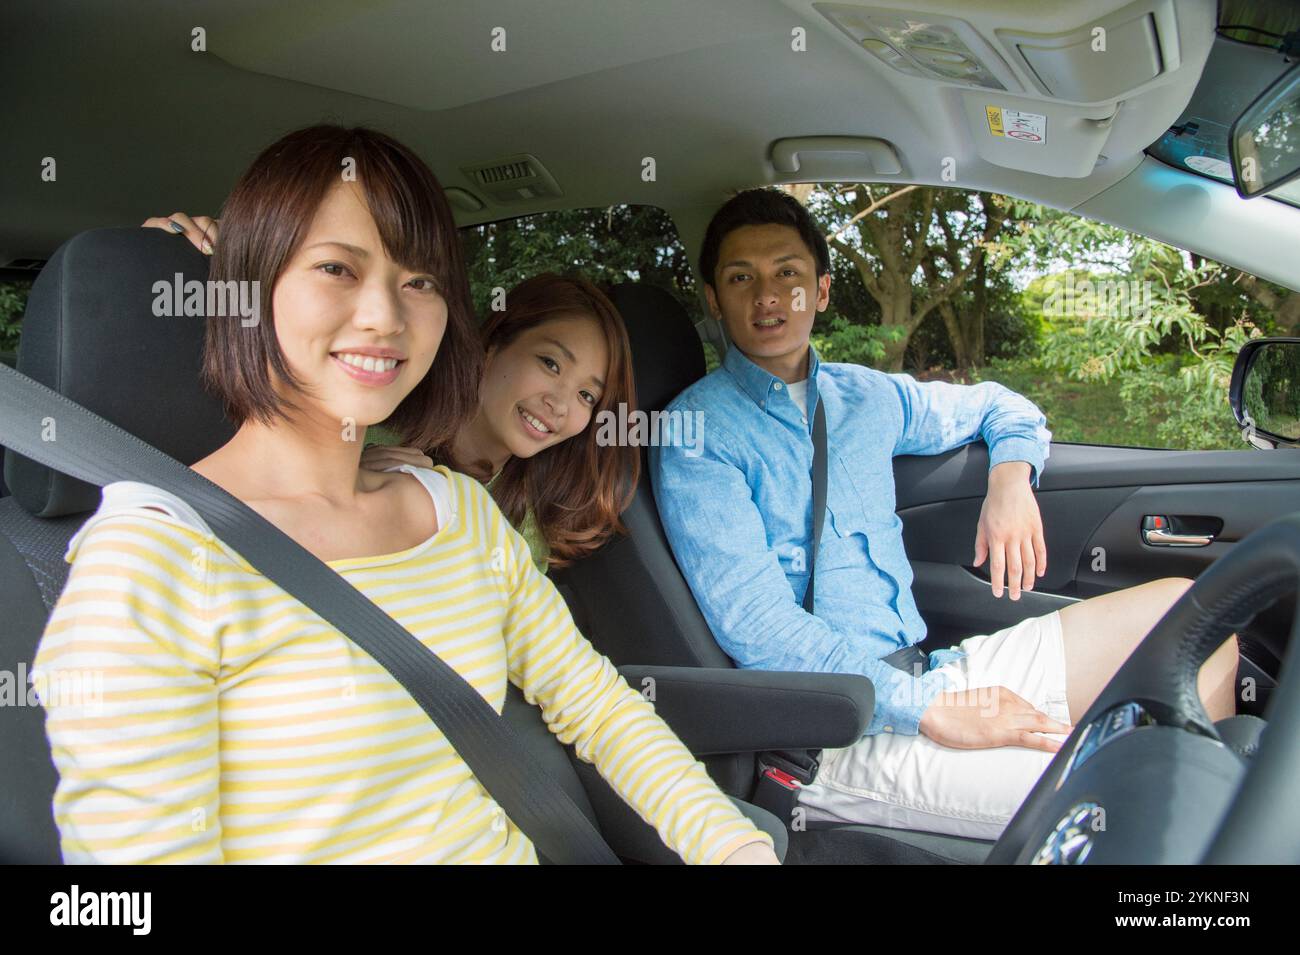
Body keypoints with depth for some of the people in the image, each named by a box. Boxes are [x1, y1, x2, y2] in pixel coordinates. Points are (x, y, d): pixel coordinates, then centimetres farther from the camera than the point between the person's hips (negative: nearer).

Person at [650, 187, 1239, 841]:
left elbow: (997, 406, 32)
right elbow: (751, 622, -17)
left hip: (924, 674, 7)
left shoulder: (866, 397, 13)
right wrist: (930, 712, -22)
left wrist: (1011, 475, 7)